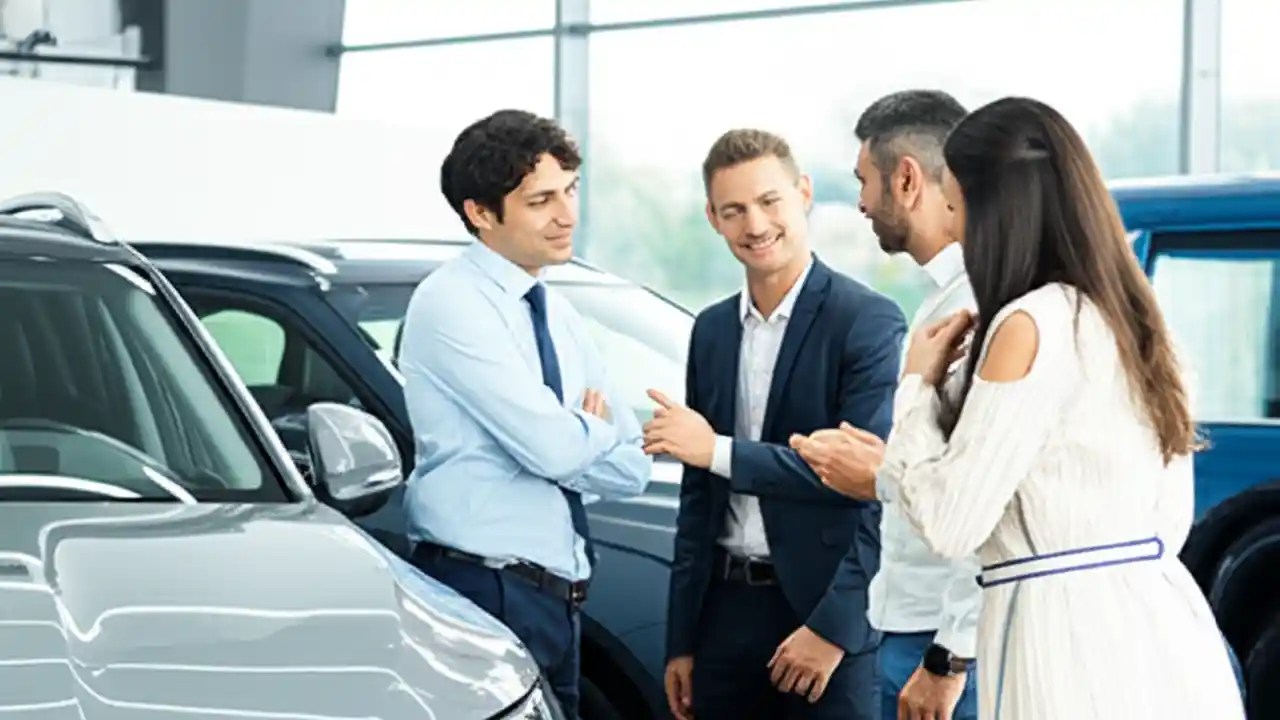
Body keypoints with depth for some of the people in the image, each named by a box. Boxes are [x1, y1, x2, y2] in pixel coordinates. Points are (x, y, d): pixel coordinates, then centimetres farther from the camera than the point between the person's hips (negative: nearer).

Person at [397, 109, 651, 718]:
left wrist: (575, 434, -7)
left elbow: (633, 467, 10)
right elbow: (552, 448, -19)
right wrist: (596, 432, 1)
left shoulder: (555, 312, 13)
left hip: (558, 593, 8)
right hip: (487, 591, -8)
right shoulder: (453, 302, -12)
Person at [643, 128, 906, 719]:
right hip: (725, 610, 5)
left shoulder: (868, 321, -7)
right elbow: (699, 494, 14)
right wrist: (681, 639, 12)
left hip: (821, 612, -5)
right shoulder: (712, 329, 12)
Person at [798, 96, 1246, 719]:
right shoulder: (1124, 315, 11)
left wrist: (919, 386, 0)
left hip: (1070, 633, -9)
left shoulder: (1031, 323, -14)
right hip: (1155, 623, 9)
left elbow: (950, 525, -14)